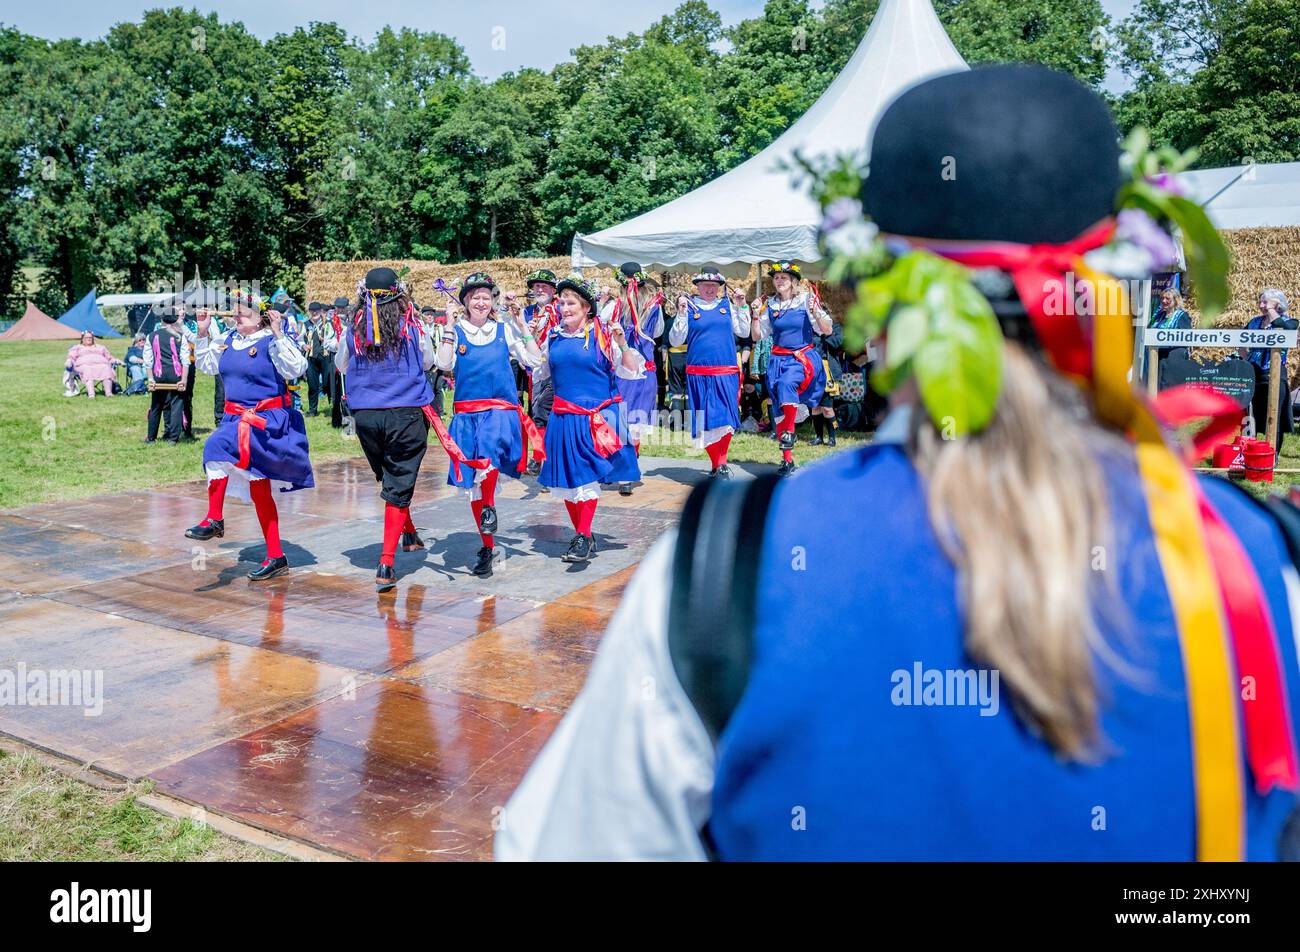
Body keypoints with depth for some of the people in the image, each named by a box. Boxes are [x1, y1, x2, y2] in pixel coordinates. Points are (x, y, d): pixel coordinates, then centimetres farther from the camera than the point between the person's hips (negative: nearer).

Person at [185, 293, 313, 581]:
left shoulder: (273, 341, -9)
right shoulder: (230, 340, 12)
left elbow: (296, 368, -23)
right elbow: (205, 364, 25)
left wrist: (278, 334, -29)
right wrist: (202, 333, 13)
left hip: (267, 420, -8)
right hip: (237, 418, 8)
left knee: (219, 446, -29)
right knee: (259, 491, 7)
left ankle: (215, 520, -18)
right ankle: (276, 557, 14)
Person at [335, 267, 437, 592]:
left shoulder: (353, 330, 0)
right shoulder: (412, 327, -5)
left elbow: (341, 366, 17)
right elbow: (428, 362, 11)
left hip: (365, 415, 2)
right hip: (407, 412, -2)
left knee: (389, 478, 23)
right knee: (399, 486, 0)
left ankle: (409, 534, 40)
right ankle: (386, 564, -5)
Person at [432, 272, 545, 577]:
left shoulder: (505, 330, 8)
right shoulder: (456, 332, 7)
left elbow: (535, 360, 2)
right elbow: (444, 364, -8)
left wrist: (522, 325, -2)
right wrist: (452, 327, -9)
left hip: (501, 409, -2)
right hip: (466, 413, 2)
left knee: (487, 452, -34)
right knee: (470, 483, 4)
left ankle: (489, 507, -7)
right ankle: (487, 548, 18)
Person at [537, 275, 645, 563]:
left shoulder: (603, 334, -4)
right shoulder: (554, 336, 9)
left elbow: (630, 372, -5)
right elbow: (542, 371, 24)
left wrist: (622, 343, -18)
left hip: (597, 416, -5)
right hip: (563, 417, 5)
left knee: (586, 475, -7)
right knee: (566, 479, 7)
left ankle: (584, 538, 0)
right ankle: (581, 534, 22)